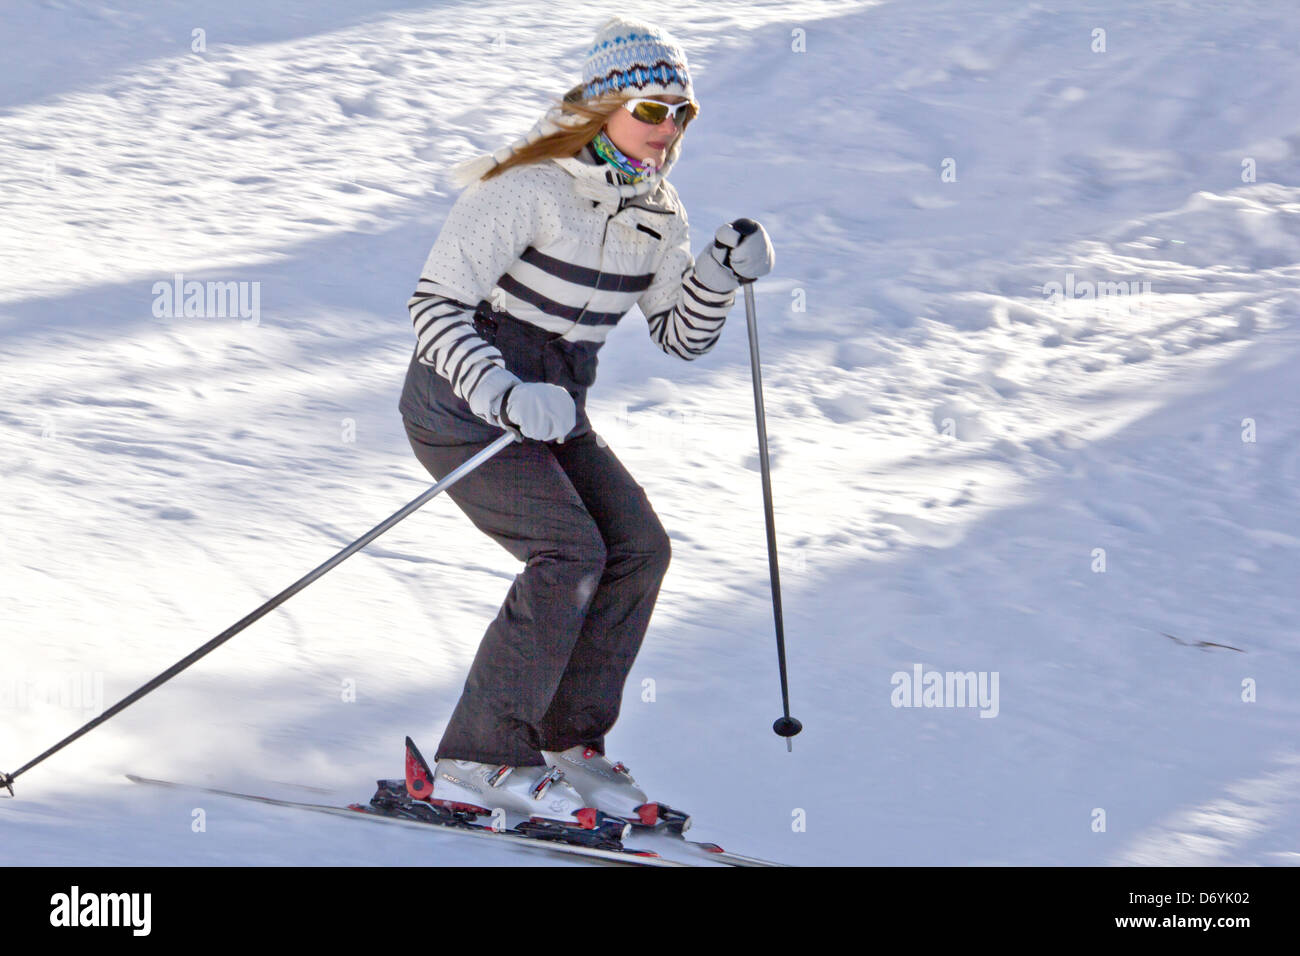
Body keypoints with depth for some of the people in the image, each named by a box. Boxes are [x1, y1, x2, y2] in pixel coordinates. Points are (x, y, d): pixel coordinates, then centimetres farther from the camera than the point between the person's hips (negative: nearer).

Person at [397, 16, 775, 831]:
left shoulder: (654, 211, 3)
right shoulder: (529, 189, -20)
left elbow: (684, 336, 11)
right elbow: (436, 305, -22)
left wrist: (722, 274, -9)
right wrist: (504, 396, -36)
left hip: (553, 411, 8)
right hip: (462, 402, -8)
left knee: (639, 548, -6)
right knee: (570, 552, -22)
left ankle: (567, 743, 5)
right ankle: (479, 763, -17)